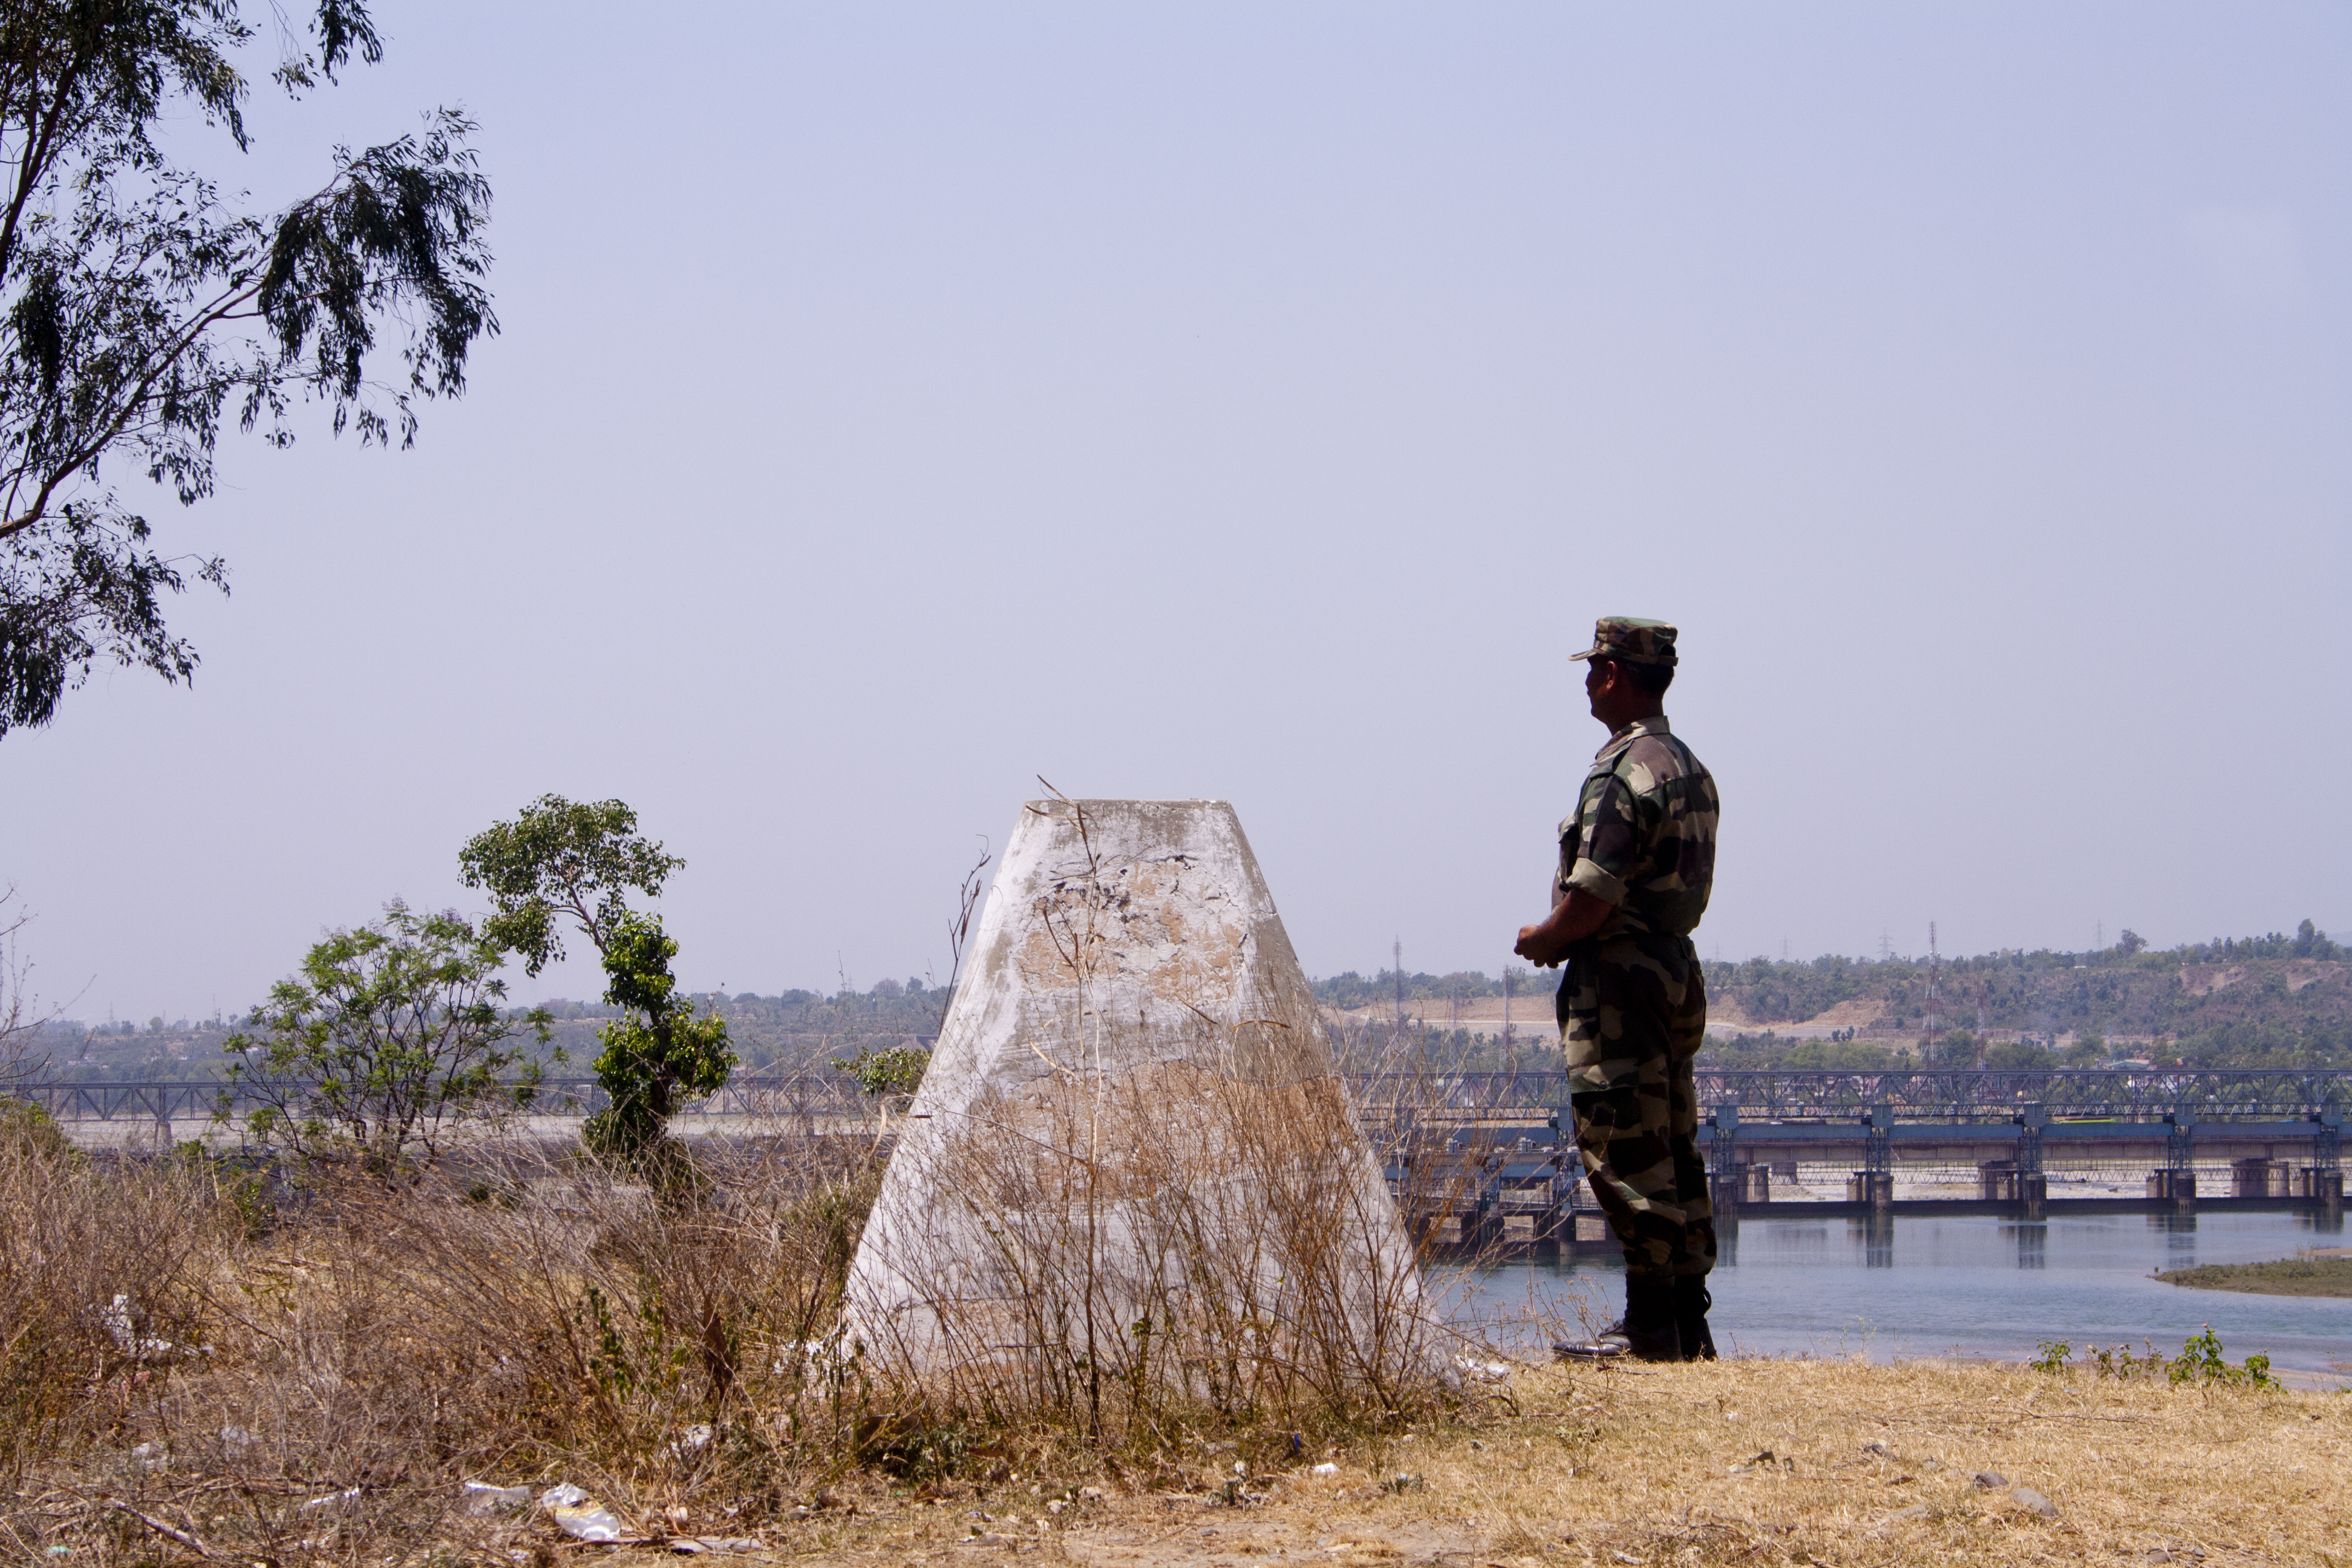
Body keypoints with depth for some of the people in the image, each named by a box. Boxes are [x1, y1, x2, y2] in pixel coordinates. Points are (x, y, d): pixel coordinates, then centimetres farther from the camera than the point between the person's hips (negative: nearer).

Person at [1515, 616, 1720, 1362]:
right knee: (1672, 1153, 11)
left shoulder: (1622, 772, -16)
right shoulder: (1690, 768, 15)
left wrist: (1544, 940, -3)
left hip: (1617, 977, -10)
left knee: (1625, 1156, -6)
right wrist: (1566, 936, 17)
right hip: (1675, 967, 10)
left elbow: (1592, 899, -22)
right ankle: (1689, 1323, 14)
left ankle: (1651, 1325, -5)